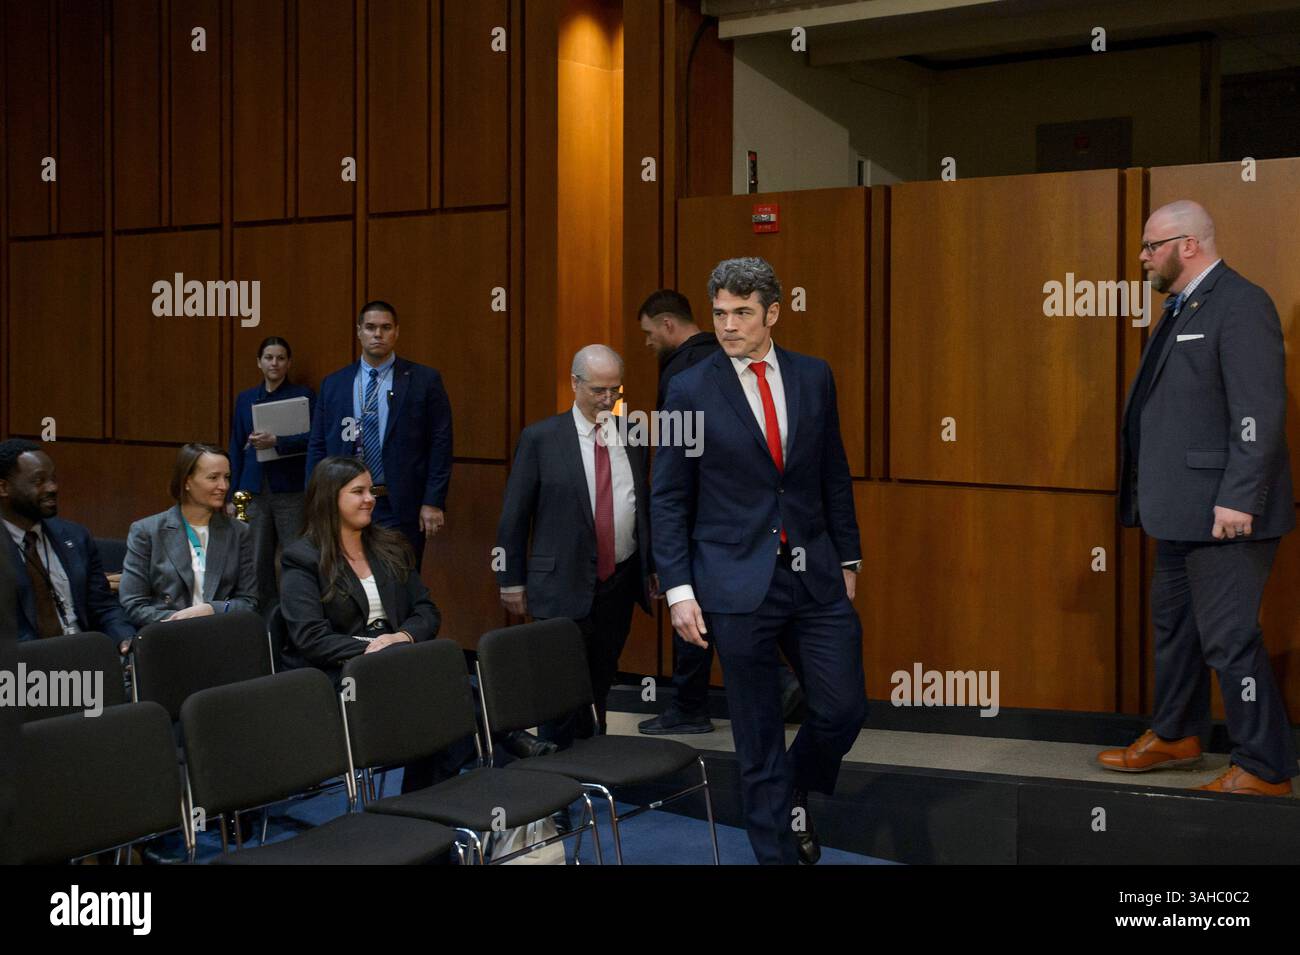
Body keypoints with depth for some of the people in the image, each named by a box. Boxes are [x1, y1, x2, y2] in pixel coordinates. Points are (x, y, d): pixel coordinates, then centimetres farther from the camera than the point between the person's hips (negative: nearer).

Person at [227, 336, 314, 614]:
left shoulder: (303, 395, 3)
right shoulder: (245, 399, 14)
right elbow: (236, 449, 14)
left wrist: (276, 441, -21)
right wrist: (232, 496, 9)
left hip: (291, 489, -3)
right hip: (254, 490, 3)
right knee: (258, 562, 2)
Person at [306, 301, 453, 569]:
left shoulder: (425, 381, 1)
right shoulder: (333, 384, 9)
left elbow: (440, 444, -2)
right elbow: (317, 447, 10)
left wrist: (434, 502, -8)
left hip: (402, 507, -2)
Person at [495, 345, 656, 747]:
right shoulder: (540, 438, -4)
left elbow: (645, 506, 16)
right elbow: (514, 516, -1)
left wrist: (652, 568, 15)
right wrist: (513, 581, -1)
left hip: (620, 582, 4)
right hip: (563, 587, -4)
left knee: (601, 684, 11)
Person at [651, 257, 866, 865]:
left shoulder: (814, 377, 5)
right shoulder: (690, 391, -4)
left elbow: (834, 476, 12)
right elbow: (668, 499, -2)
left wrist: (847, 558, 12)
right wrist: (678, 589, -7)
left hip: (816, 575, 3)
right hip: (737, 581, -3)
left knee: (843, 710, 3)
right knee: (759, 735, 5)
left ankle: (792, 796, 33)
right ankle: (776, 849, 21)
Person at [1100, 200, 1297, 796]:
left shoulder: (1240, 304, -13)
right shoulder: (1181, 310, 16)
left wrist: (1239, 499, -24)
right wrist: (1150, 497, 17)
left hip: (1223, 512, -10)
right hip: (1180, 511, 10)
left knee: (1229, 639, -5)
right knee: (1173, 624, 21)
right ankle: (1174, 736, 37)